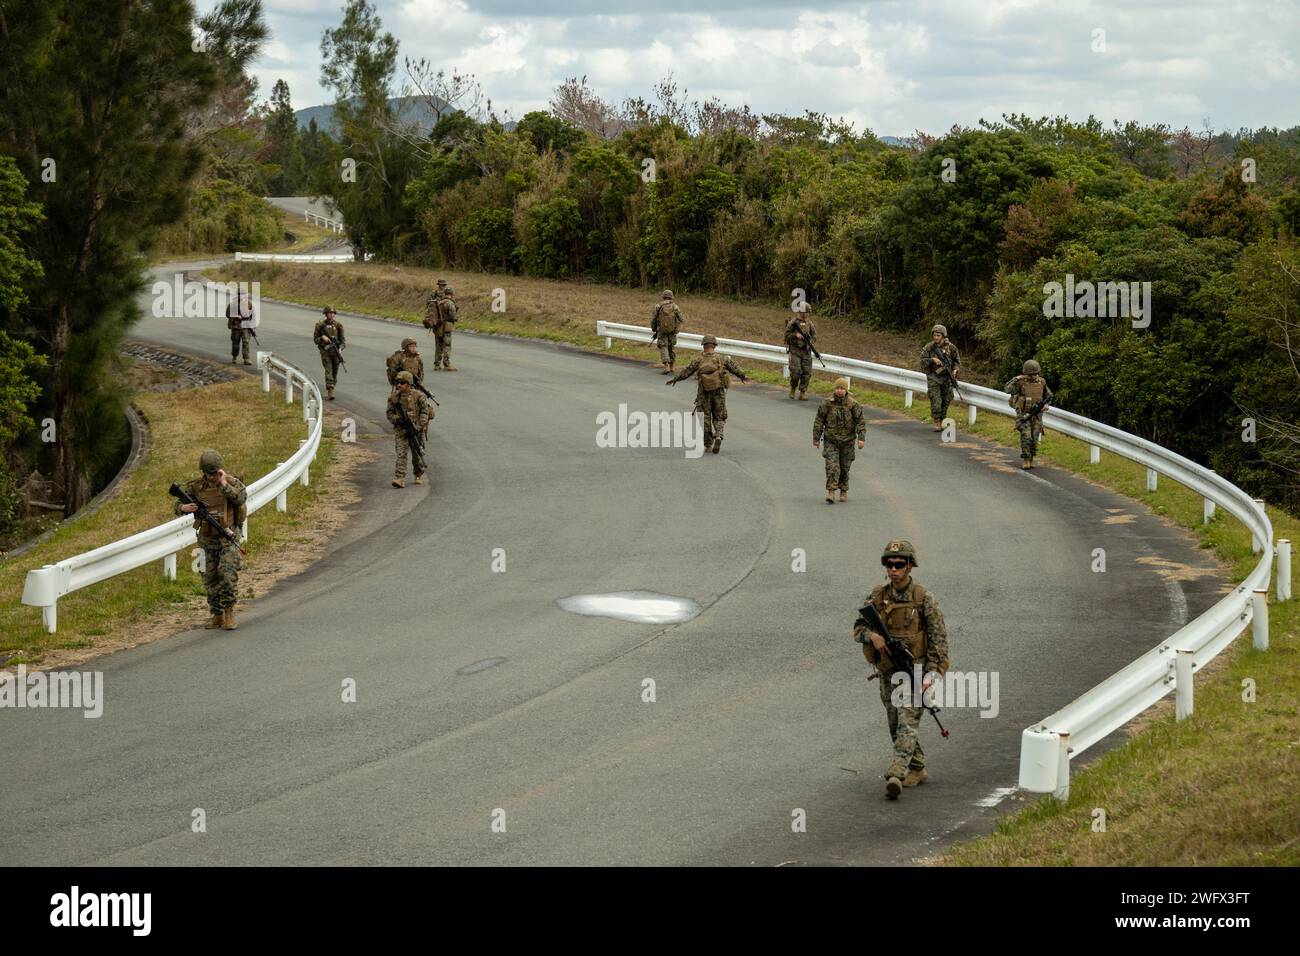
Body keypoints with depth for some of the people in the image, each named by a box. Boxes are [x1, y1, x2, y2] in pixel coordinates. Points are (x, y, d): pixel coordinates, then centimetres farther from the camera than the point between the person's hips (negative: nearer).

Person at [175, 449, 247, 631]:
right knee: (211, 578, 6)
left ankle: (229, 612, -12)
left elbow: (241, 499, -28)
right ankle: (217, 615, 16)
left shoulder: (232, 483, -8)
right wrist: (184, 508, -19)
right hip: (207, 539, 4)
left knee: (228, 572, -21)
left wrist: (223, 484, -26)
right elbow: (178, 506, 4)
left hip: (229, 536, -4)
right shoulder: (196, 486, 0)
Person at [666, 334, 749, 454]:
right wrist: (742, 376, 29)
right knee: (719, 417, 10)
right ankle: (718, 436, -16)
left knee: (705, 418, 11)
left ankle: (708, 444, 15)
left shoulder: (699, 361, -4)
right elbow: (735, 368, 10)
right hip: (719, 393, 1)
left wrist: (674, 379, 18)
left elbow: (686, 372, 4)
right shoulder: (722, 359, -2)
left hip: (704, 395, -1)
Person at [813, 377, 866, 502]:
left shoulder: (852, 404, -8)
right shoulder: (827, 403, -7)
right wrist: (816, 439, 3)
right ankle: (830, 493, -16)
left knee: (844, 468, 11)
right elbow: (819, 421, 0)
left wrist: (861, 438, -15)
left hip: (847, 441, 1)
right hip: (831, 441, -1)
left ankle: (844, 491, 29)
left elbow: (861, 421, -5)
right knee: (832, 467, -15)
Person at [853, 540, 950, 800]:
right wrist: (871, 635, -17)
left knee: (907, 724, -15)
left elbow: (939, 639, -8)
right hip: (887, 672, 5)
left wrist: (933, 673, -16)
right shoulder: (877, 597, 3)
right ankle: (917, 770, 28)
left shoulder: (924, 599, -9)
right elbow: (858, 628, 7)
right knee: (896, 726, 12)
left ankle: (895, 775, -25)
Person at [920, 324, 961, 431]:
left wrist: (955, 369, -7)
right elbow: (922, 361, -11)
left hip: (946, 377, 2)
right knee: (936, 402, -10)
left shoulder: (950, 347, -2)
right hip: (933, 377, -2)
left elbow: (957, 360, 10)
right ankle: (937, 423, -2)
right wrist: (932, 360, -27)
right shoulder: (929, 347, -7)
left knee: (946, 400, 7)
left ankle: (942, 421, 21)